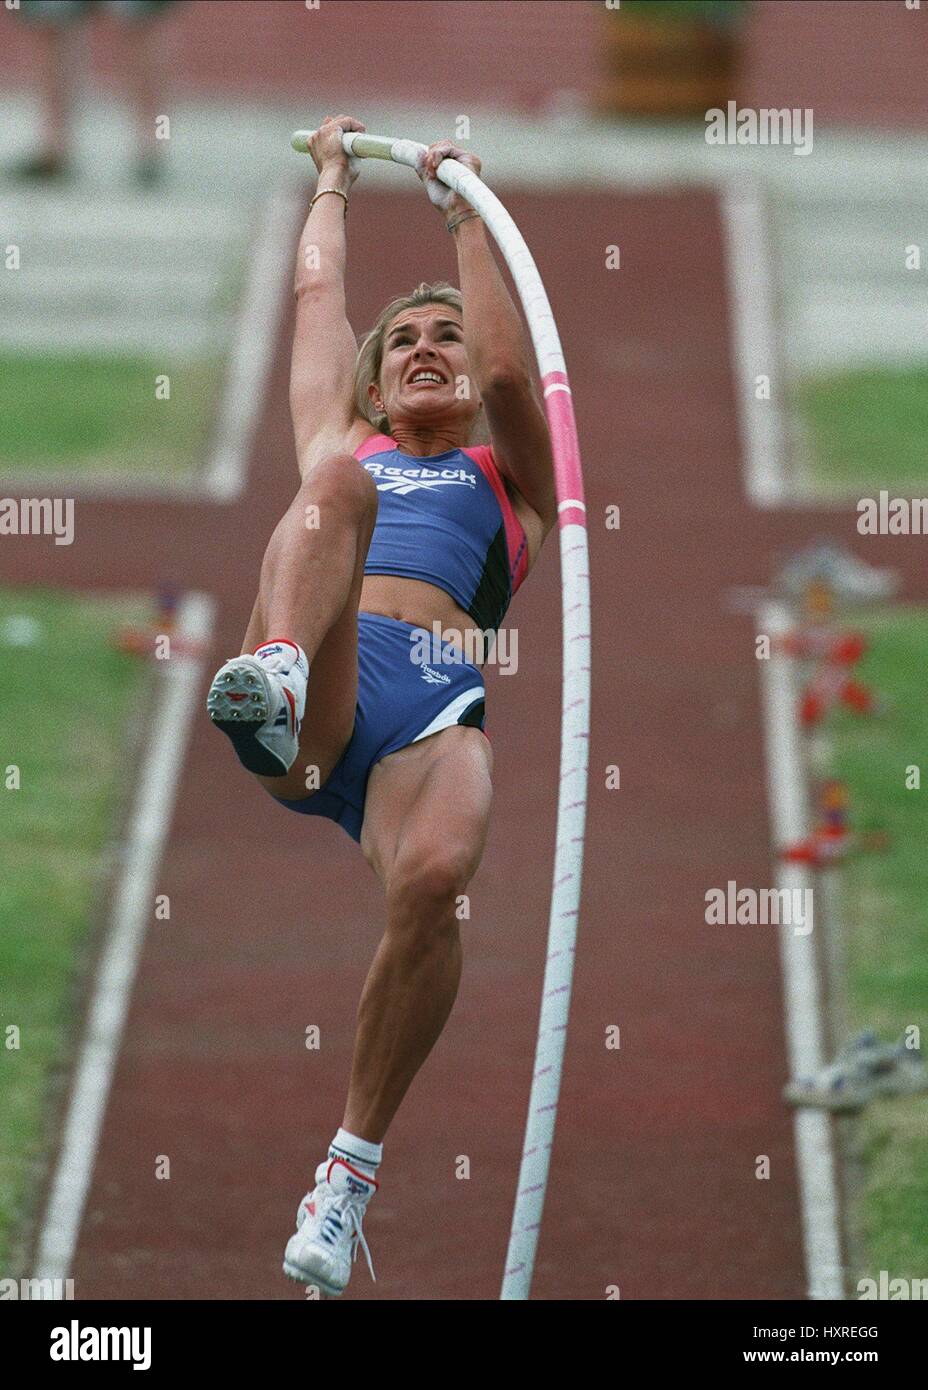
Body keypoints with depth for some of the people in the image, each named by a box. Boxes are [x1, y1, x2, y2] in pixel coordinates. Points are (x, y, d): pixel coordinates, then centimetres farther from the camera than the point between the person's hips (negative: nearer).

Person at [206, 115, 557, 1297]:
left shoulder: (508, 477, 35)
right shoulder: (343, 447, 40)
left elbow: (505, 369, 20)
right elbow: (318, 292, 44)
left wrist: (463, 211, 31)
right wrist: (333, 177, 56)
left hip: (433, 702, -1)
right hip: (314, 695, 1)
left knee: (434, 877, -36)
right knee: (341, 485, -29)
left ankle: (353, 1163, -27)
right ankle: (272, 688, -59)